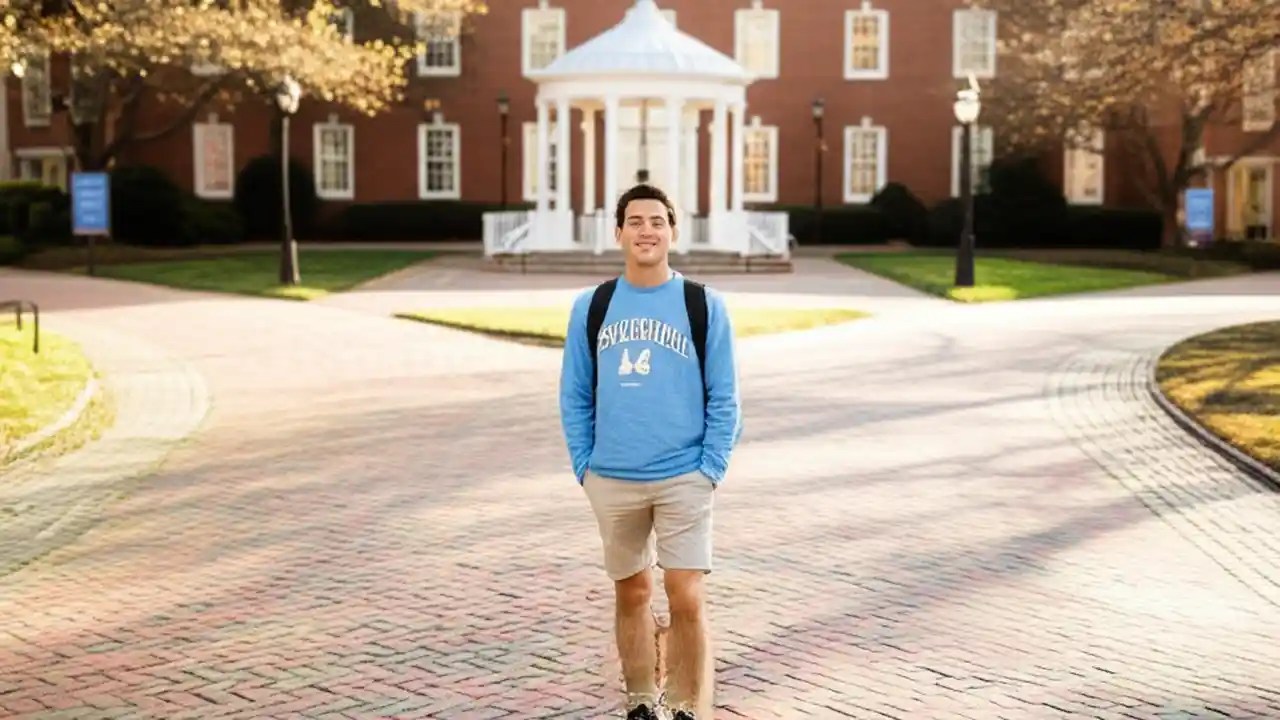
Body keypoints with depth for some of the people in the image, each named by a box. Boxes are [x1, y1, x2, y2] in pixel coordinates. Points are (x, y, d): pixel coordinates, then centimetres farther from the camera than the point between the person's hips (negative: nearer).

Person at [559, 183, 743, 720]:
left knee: (686, 600, -8)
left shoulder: (704, 305, -1)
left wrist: (710, 470, -6)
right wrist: (585, 466, 1)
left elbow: (724, 399, 0)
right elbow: (575, 397, 8)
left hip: (683, 480, -2)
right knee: (631, 593, 13)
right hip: (611, 481, 2)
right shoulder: (591, 306, 5)